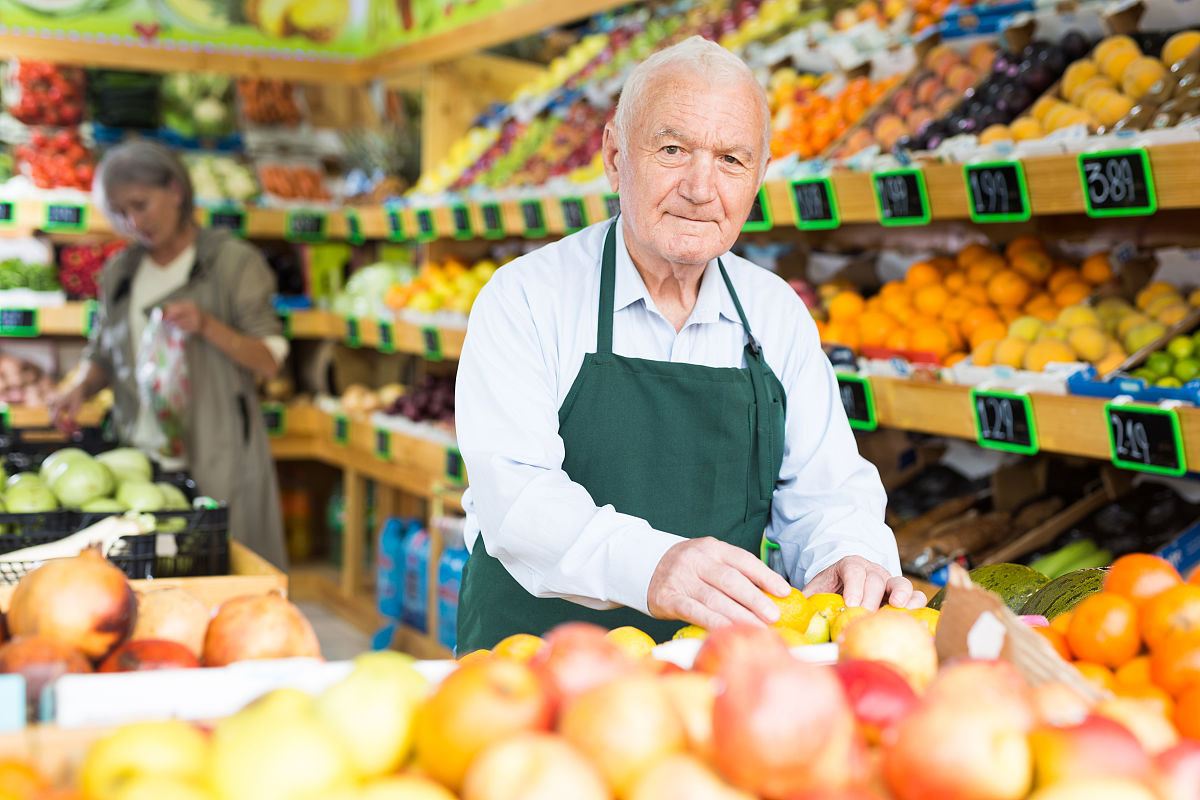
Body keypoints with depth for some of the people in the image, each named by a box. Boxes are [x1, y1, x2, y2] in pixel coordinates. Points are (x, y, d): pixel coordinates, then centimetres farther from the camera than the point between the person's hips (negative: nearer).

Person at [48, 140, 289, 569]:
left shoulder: (233, 262, -1)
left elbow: (269, 360, -4)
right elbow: (102, 355, 20)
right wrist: (80, 387, -1)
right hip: (138, 456, 4)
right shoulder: (119, 273, 13)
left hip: (215, 460, -4)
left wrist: (208, 326, -18)